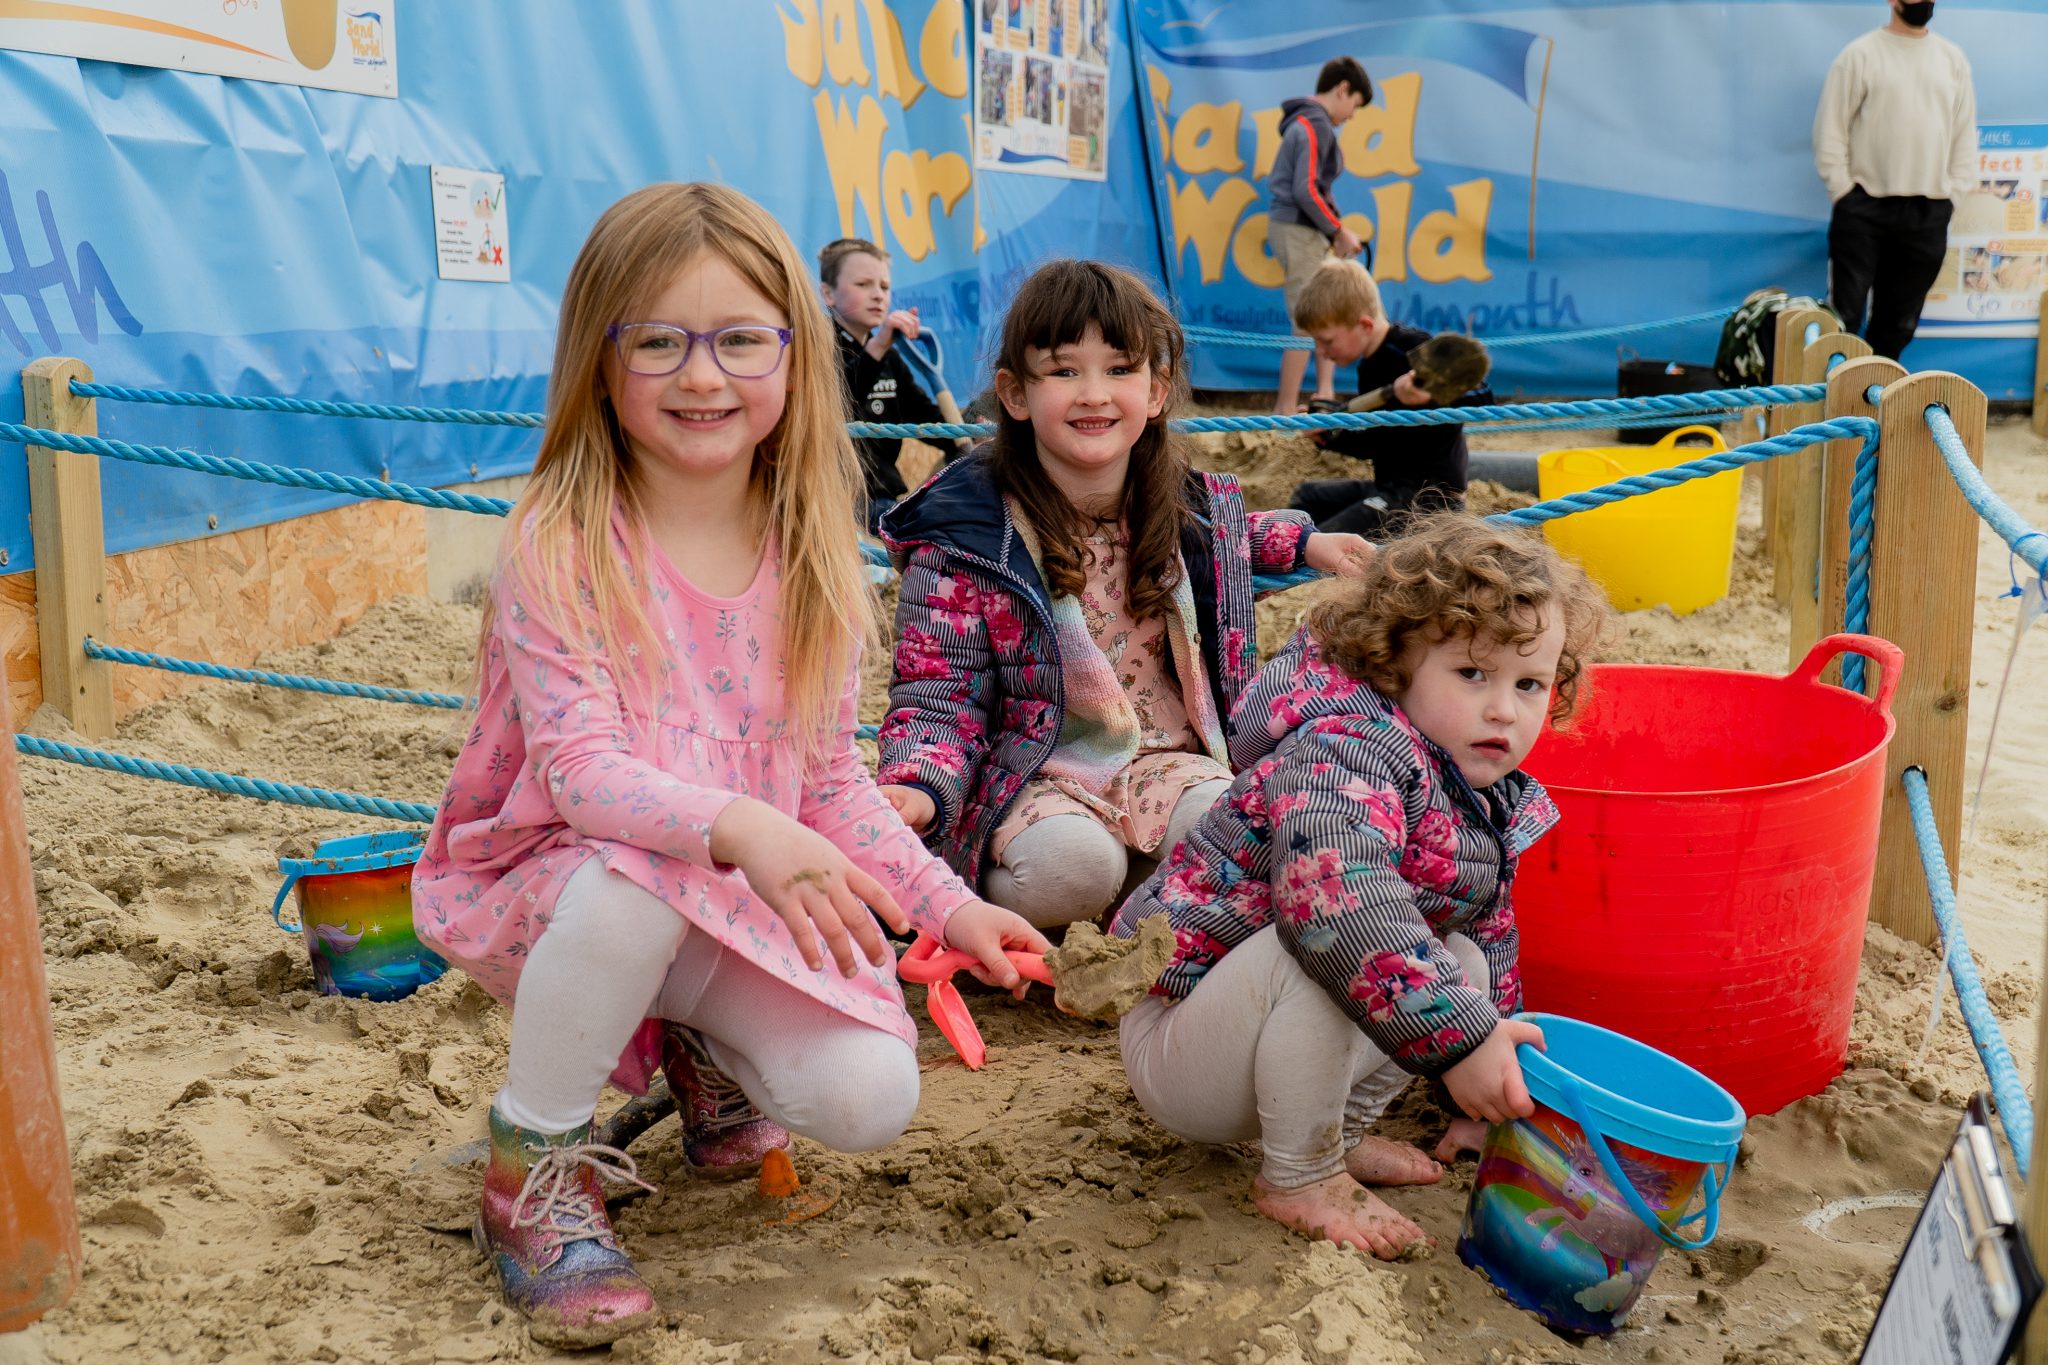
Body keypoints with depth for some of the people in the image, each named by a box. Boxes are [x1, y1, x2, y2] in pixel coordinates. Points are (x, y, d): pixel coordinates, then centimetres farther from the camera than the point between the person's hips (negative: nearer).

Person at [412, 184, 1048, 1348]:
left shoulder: (813, 556, -3)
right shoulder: (562, 545, -18)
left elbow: (832, 779, 4)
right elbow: (578, 767, -27)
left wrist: (950, 907, -3)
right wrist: (739, 827, -44)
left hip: (756, 902, 3)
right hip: (553, 878, -3)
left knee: (869, 1100, -19)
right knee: (627, 886, -39)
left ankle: (708, 1051, 18)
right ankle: (535, 1167, -11)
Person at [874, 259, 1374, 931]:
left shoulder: (1191, 503, 3)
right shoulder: (965, 533, -13)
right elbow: (936, 694, -13)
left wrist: (1304, 542, 19)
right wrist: (918, 787, -32)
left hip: (1169, 757, 4)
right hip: (1038, 777, -4)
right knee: (1072, 865, -35)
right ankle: (986, 894, 0)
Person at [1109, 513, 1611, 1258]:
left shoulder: (1498, 800, 4)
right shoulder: (1345, 752, -26)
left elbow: (1493, 935, 16)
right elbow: (1335, 897, -45)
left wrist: (1490, 1085, 16)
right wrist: (1461, 1037, -44)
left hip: (1267, 1017, 9)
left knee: (1462, 962, 3)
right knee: (1324, 950, -35)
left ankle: (1340, 1130, 6)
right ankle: (1300, 1178, -16)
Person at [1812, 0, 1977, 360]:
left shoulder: (1954, 58, 10)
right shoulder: (1861, 54, -3)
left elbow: (1965, 133, 13)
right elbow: (1831, 128, -3)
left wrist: (1952, 196, 5)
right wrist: (1843, 193, -7)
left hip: (1928, 214, 4)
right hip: (1864, 208, -4)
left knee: (1900, 319, 10)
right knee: (1844, 315, -5)